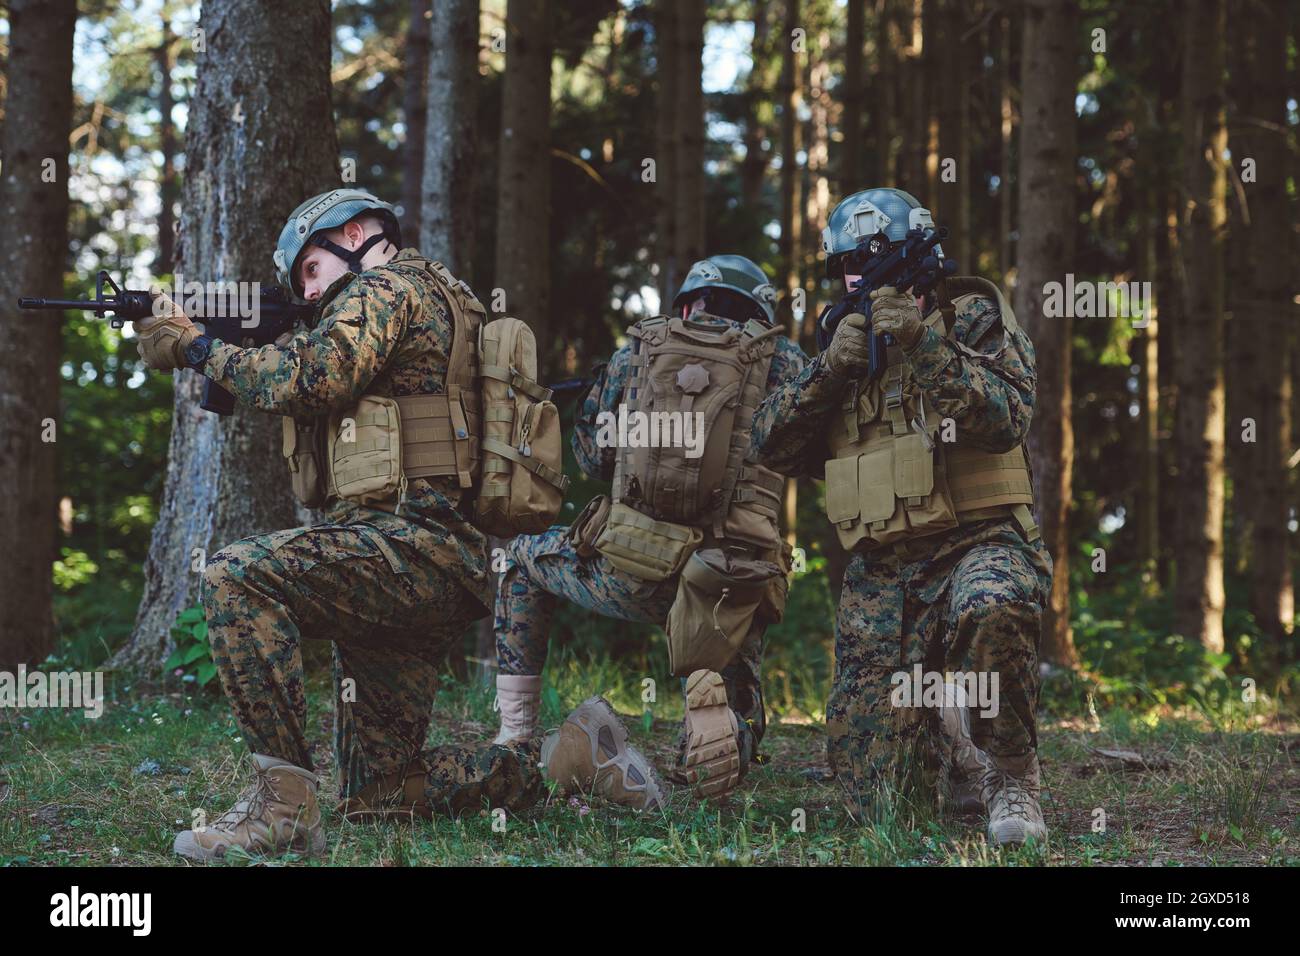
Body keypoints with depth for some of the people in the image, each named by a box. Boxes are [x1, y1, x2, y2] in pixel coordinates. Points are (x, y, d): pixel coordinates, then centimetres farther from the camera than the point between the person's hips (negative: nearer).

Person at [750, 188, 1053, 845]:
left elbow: (1003, 421, -16)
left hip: (977, 542, -4)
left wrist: (923, 345, -24)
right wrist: (830, 369, -10)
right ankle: (952, 755, 35)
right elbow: (772, 445, 4)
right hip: (879, 575, 5)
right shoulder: (847, 343, 16)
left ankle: (1012, 774, -21)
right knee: (875, 797, -1)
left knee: (990, 611, -44)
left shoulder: (973, 319, 2)